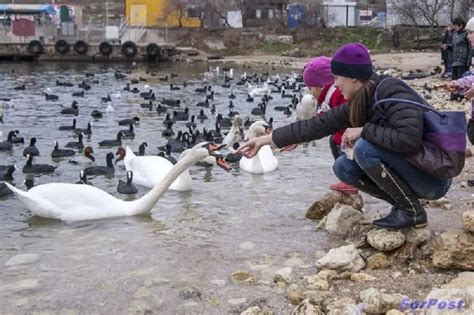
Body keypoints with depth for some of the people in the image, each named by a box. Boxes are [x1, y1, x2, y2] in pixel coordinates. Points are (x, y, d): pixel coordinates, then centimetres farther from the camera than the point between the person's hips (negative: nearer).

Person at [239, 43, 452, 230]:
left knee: (364, 148, -24)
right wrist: (265, 140, 6)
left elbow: (410, 139, -34)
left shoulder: (391, 91, -21)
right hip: (410, 172, 8)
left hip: (433, 176, -8)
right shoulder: (358, 103, 3)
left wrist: (364, 131, -22)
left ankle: (413, 211, -9)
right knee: (343, 166, 1)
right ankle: (404, 205, 5)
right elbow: (318, 125, 5)